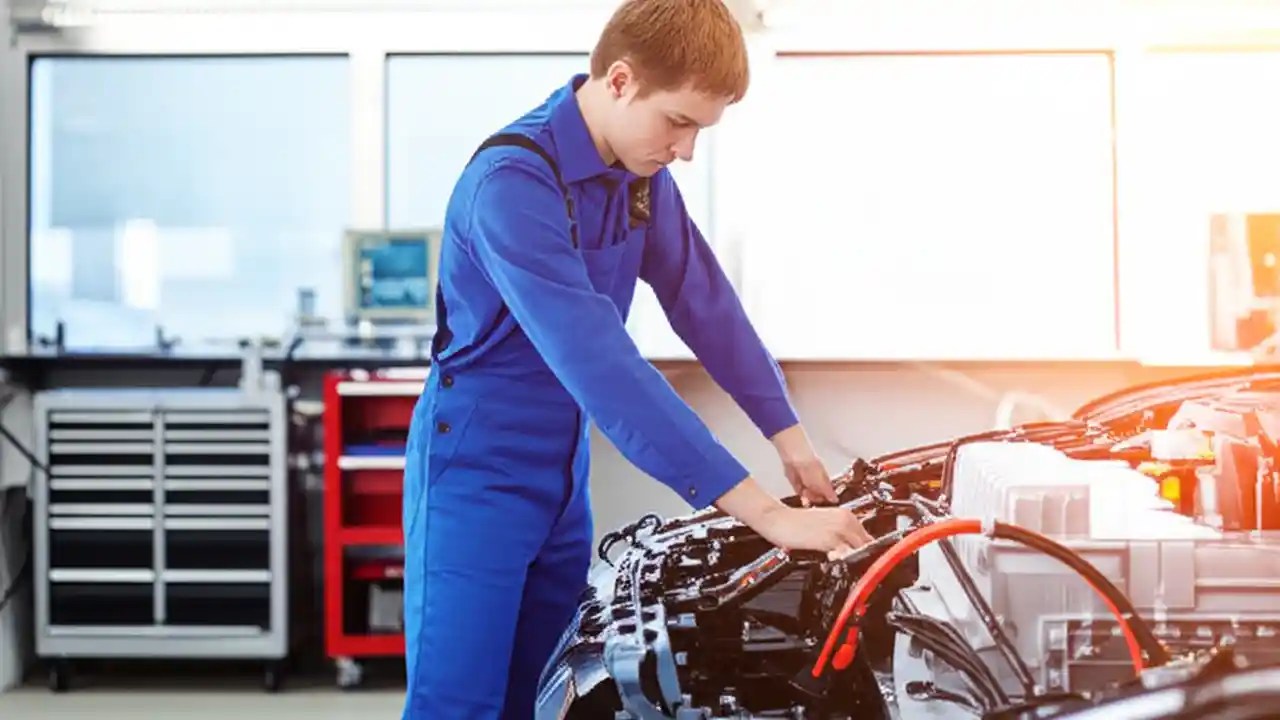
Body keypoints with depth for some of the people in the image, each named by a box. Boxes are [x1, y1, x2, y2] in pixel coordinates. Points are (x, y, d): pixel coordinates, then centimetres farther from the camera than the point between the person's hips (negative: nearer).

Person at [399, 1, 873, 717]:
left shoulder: (642, 173, -1)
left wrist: (790, 434, -5)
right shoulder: (513, 183, -28)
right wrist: (763, 510, -38)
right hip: (478, 473, -8)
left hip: (563, 473, 8)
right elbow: (599, 362, -35)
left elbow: (705, 301, 5)